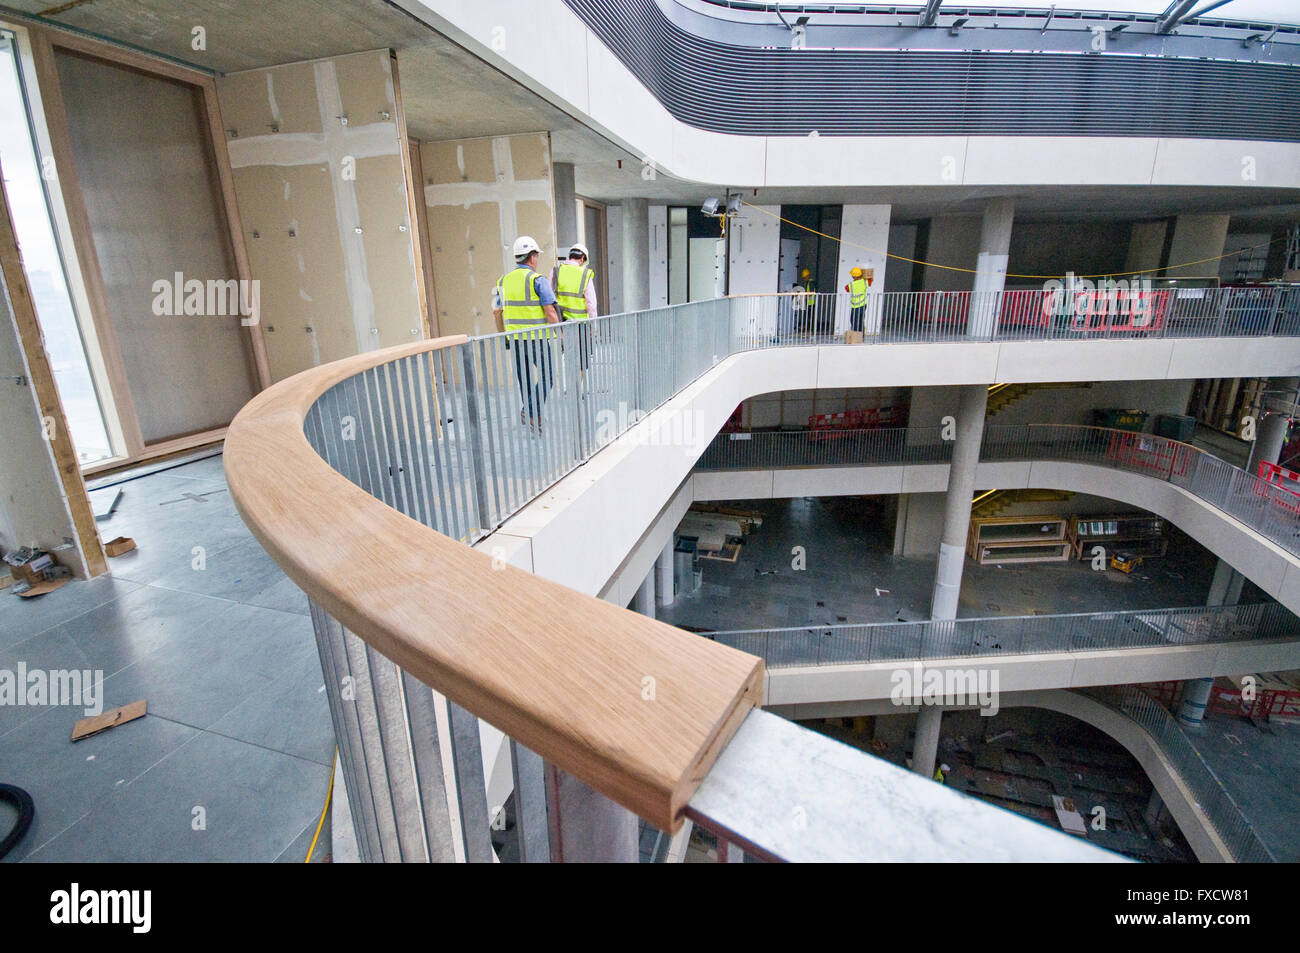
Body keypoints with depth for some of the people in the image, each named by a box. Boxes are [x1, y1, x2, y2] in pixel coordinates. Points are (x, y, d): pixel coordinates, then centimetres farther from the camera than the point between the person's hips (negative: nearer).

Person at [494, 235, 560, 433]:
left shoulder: (504, 280, 9)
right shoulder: (537, 280, -10)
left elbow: (497, 311, 12)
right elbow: (550, 311, -15)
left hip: (515, 338, 6)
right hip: (539, 338, -6)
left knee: (525, 378, 14)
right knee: (547, 376, 4)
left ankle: (530, 416, 22)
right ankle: (531, 412, -10)